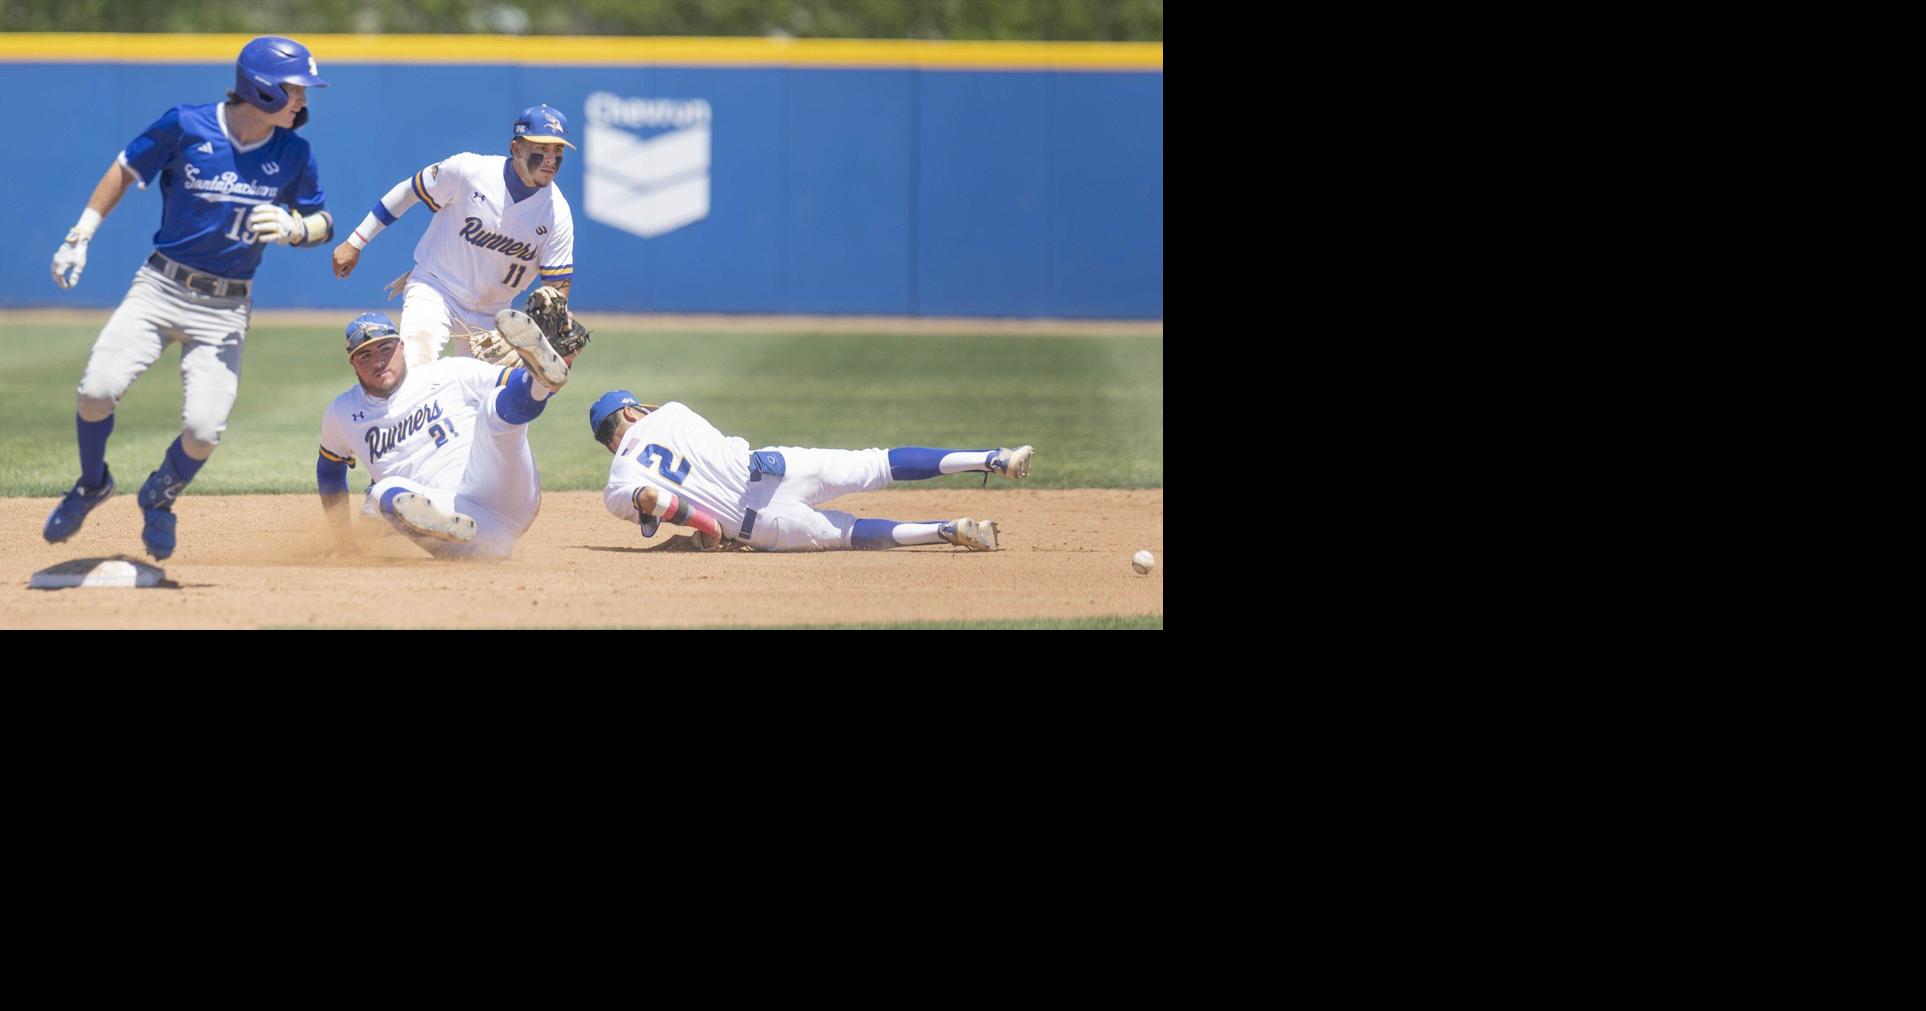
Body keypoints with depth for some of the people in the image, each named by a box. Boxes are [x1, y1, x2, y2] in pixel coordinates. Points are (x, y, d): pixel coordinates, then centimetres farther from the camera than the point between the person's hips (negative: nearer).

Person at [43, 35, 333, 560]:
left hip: (226, 310, 1)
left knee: (203, 431, -15)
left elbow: (323, 222, 10)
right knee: (98, 389, -20)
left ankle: (160, 497, 20)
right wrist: (79, 237, 5)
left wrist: (293, 228, -13)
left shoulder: (293, 154, -1)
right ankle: (92, 484, 12)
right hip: (161, 286, -1)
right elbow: (125, 171, 7)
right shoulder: (185, 125, -7)